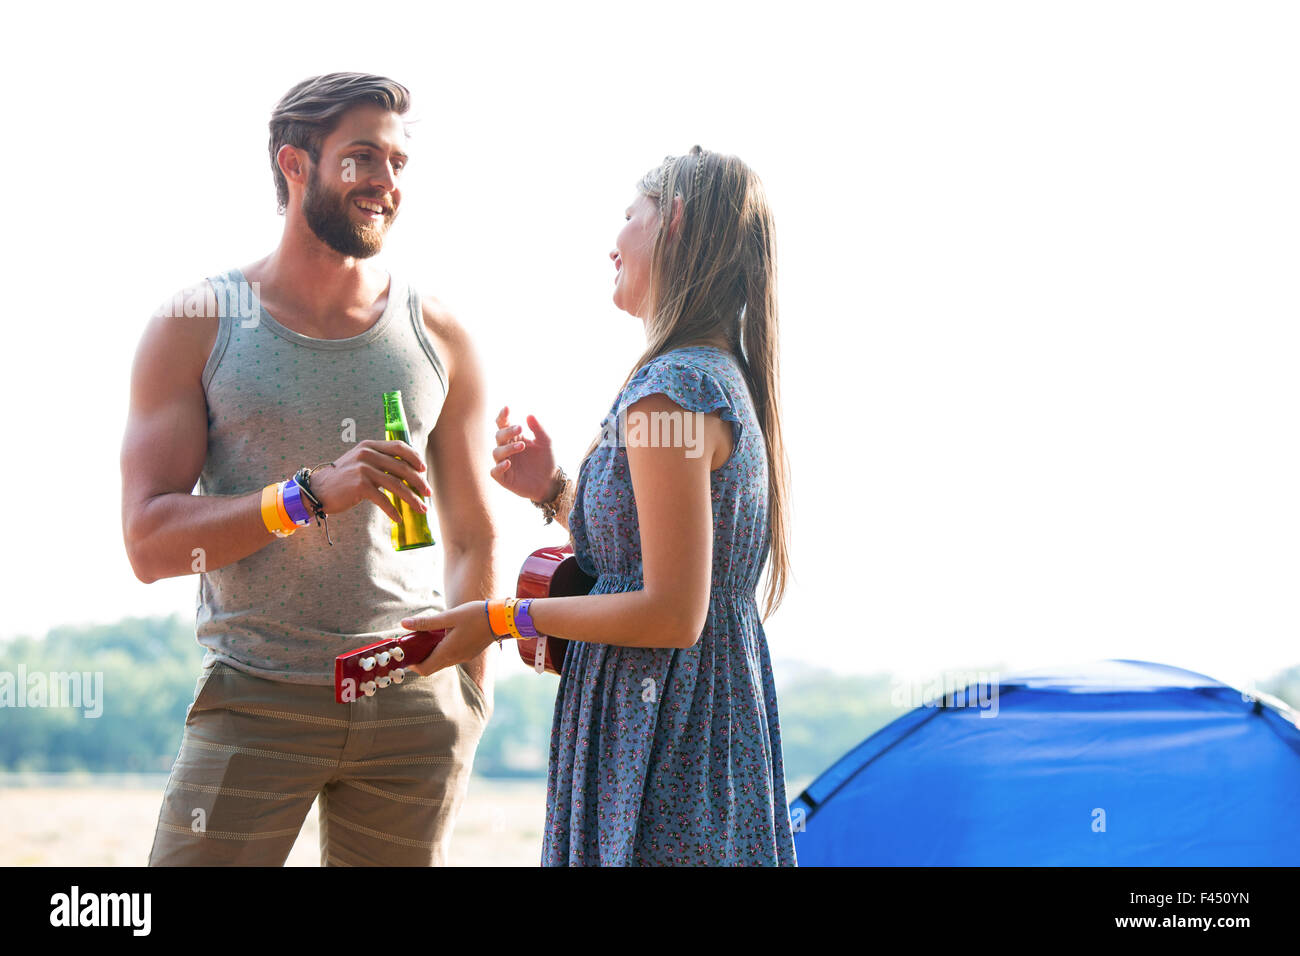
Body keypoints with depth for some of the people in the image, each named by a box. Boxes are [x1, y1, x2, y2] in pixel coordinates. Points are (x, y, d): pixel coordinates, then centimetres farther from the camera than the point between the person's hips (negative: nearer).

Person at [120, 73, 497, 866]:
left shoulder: (438, 337, 9)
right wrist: (310, 494, -20)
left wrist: (467, 699, 6)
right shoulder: (195, 326, 2)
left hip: (412, 703, 2)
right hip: (255, 702, -2)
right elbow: (150, 545, -6)